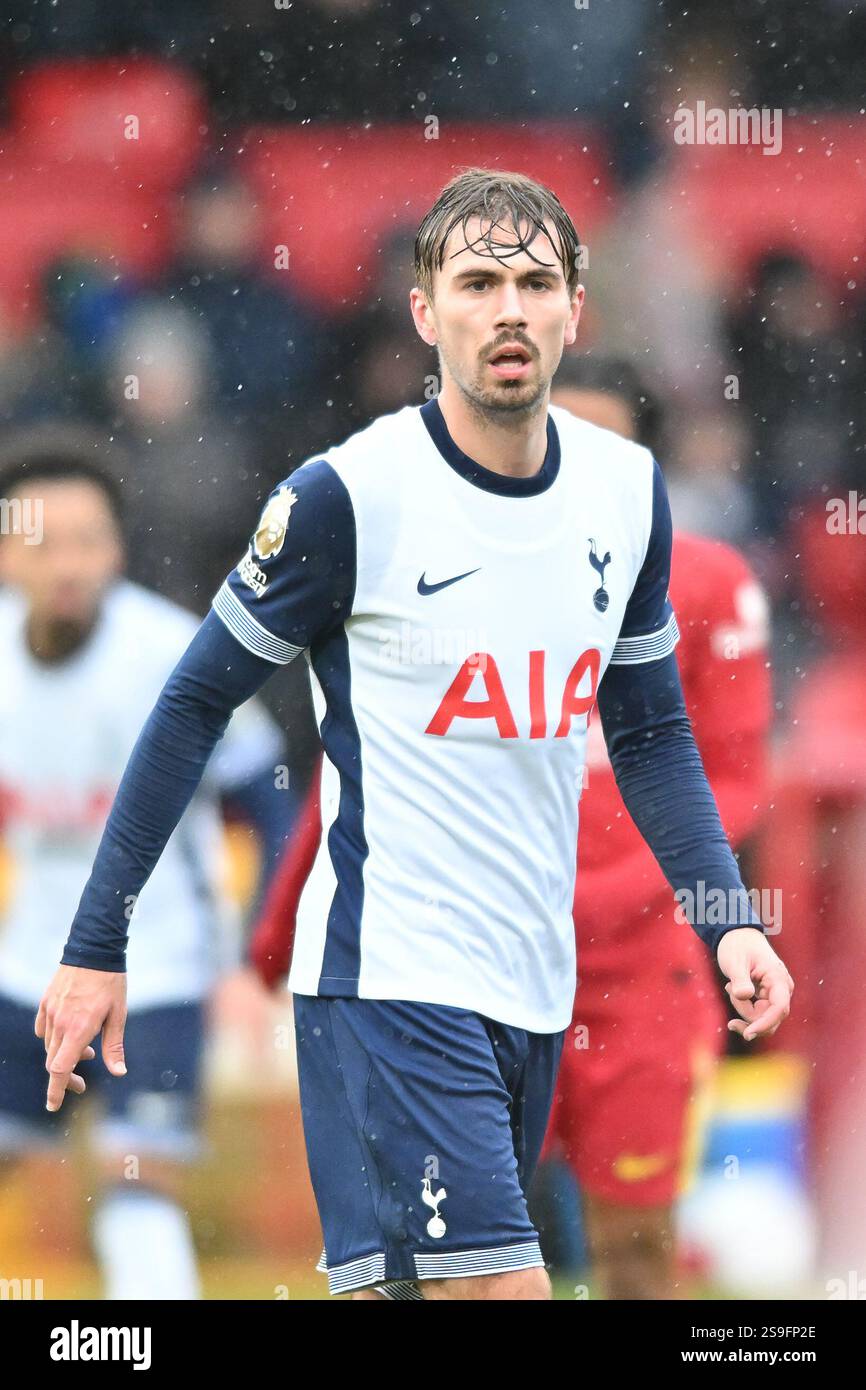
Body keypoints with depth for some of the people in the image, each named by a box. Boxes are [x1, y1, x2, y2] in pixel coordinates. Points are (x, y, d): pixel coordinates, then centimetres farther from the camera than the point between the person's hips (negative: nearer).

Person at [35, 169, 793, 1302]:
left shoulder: (627, 489, 6)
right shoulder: (348, 496, -11)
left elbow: (651, 730, 17)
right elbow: (197, 703, -4)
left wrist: (729, 918, 4)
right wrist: (97, 944, -5)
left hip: (535, 988, 6)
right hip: (388, 983, -6)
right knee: (501, 1292, -18)